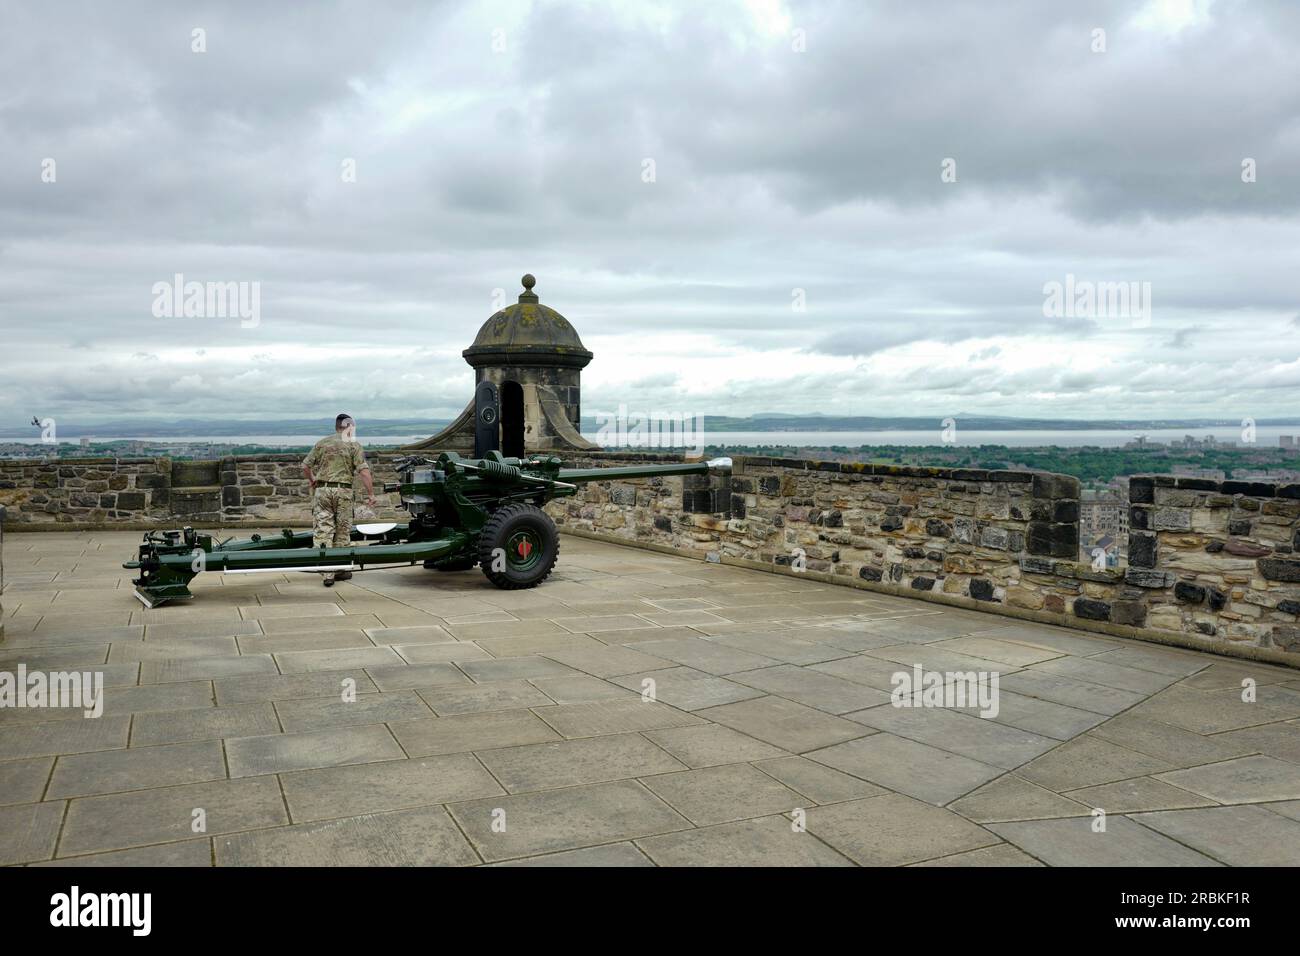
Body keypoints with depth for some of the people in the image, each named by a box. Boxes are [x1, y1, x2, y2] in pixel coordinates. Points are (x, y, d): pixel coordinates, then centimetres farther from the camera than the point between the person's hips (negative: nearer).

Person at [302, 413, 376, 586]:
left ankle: (328, 574, -7)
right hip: (343, 490, -2)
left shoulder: (321, 444, 10)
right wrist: (370, 494, -5)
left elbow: (305, 466, 11)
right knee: (342, 532, 11)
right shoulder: (353, 445, 1)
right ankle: (340, 570, 18)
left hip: (322, 490, 2)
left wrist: (311, 480, 30)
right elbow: (364, 471, -9)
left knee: (322, 531, 1)